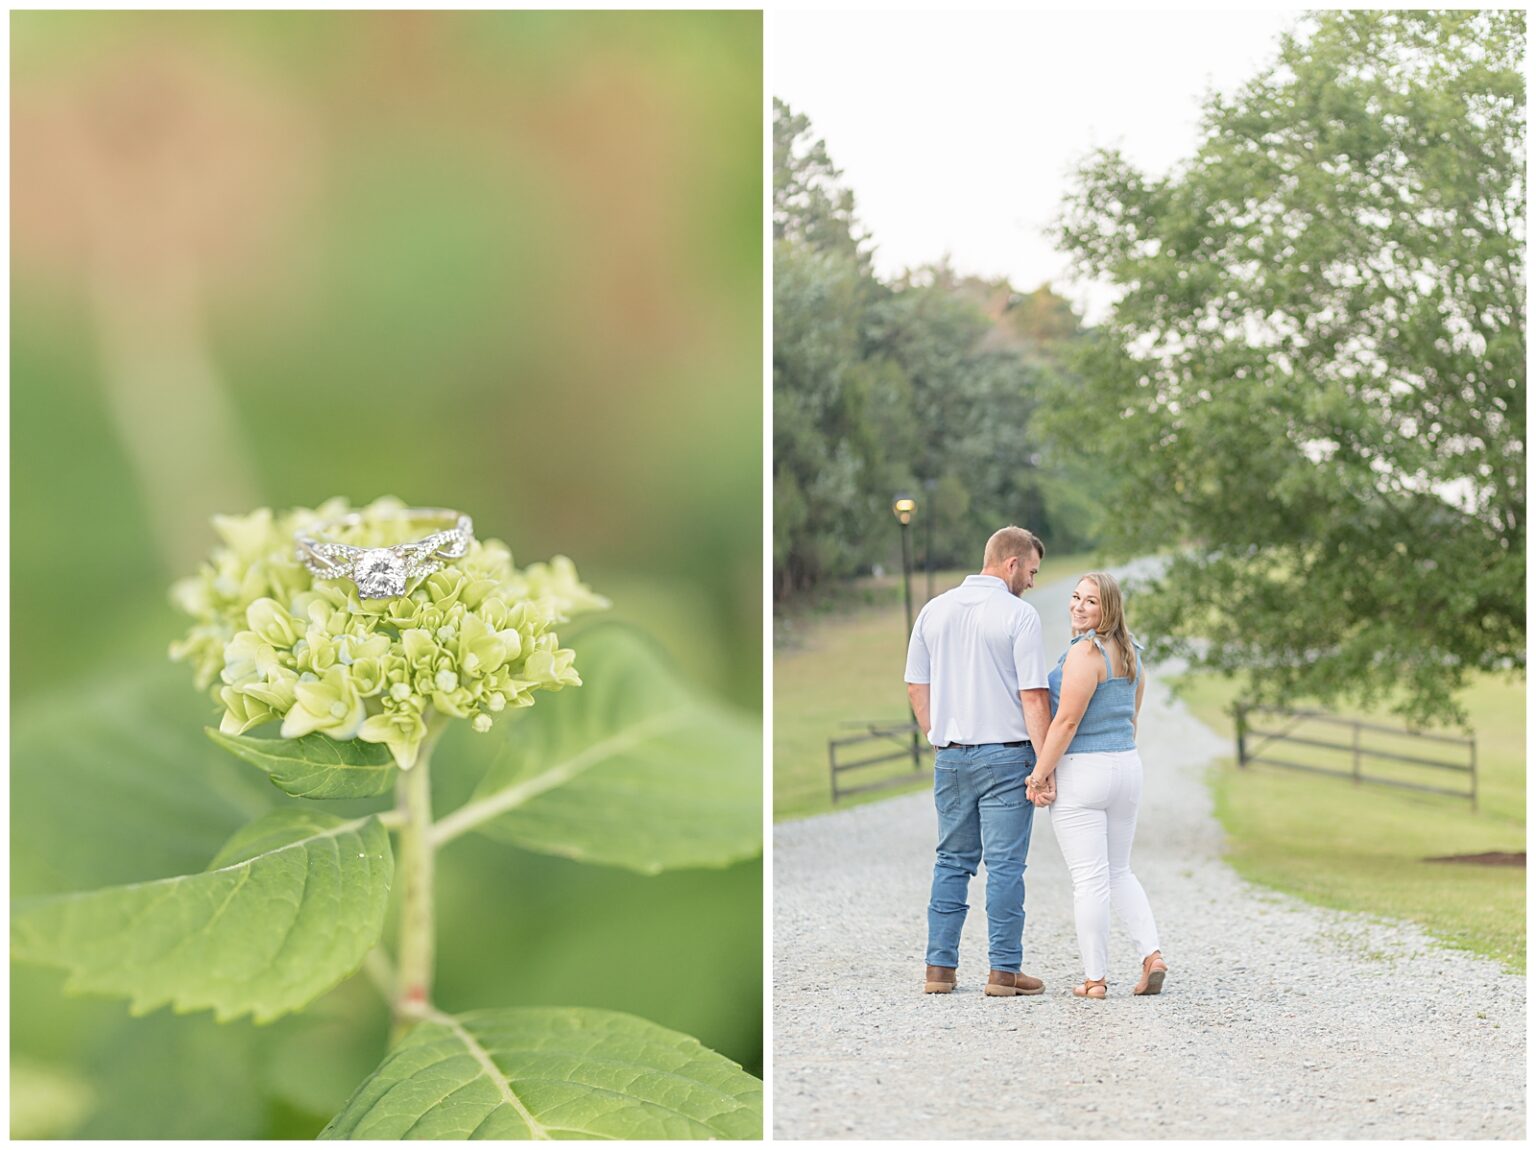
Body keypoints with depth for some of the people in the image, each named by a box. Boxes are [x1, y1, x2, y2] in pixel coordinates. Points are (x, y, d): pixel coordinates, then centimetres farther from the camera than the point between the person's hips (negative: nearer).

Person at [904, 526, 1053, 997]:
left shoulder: (935, 610, 7)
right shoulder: (1019, 614, -9)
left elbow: (916, 686, 11)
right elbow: (1034, 697, -13)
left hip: (950, 757, 5)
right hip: (1005, 755, -5)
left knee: (952, 861, 13)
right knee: (1005, 865, 0)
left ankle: (940, 967, 13)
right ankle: (1004, 971, 3)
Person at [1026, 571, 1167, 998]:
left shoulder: (1085, 652, -17)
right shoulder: (1130, 652, 11)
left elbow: (1067, 721, -20)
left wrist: (1040, 773, -15)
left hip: (1081, 772, -8)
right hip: (1127, 767, 9)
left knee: (1090, 879, -3)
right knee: (1119, 872, 19)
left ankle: (1095, 979, 2)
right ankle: (1152, 954, 5)